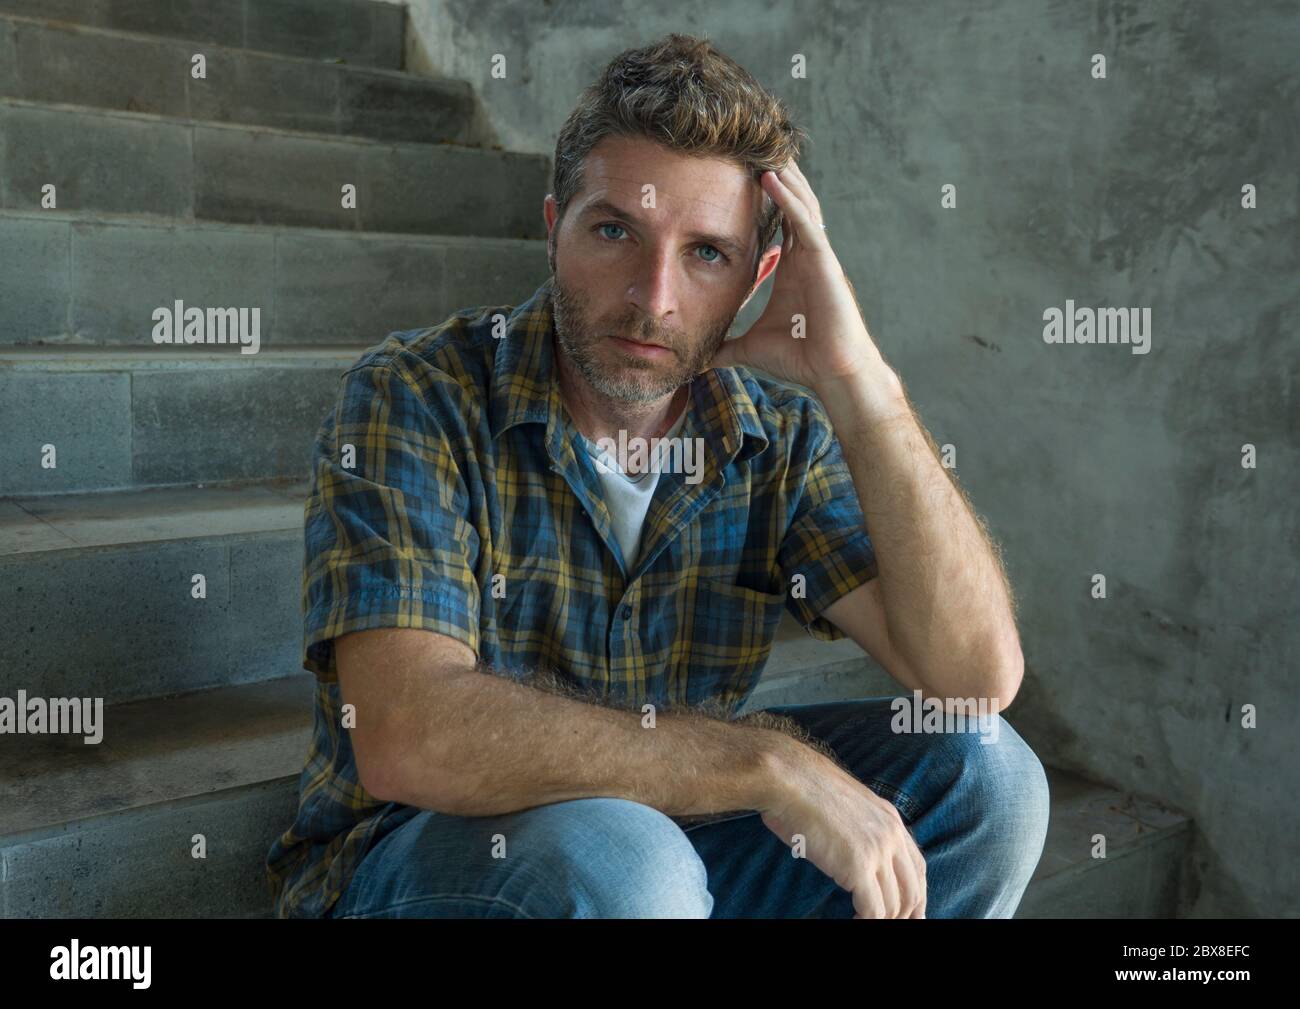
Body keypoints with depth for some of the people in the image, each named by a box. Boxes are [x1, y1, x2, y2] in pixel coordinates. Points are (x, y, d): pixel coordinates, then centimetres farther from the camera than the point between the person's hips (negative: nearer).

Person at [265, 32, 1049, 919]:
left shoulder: (780, 437, -6)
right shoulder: (415, 399, -18)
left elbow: (980, 676, -16)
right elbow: (407, 735, -30)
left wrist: (856, 378, -23)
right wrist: (769, 761, -32)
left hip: (662, 837, 4)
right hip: (412, 861, -4)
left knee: (981, 774, -10)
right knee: (619, 860, -36)